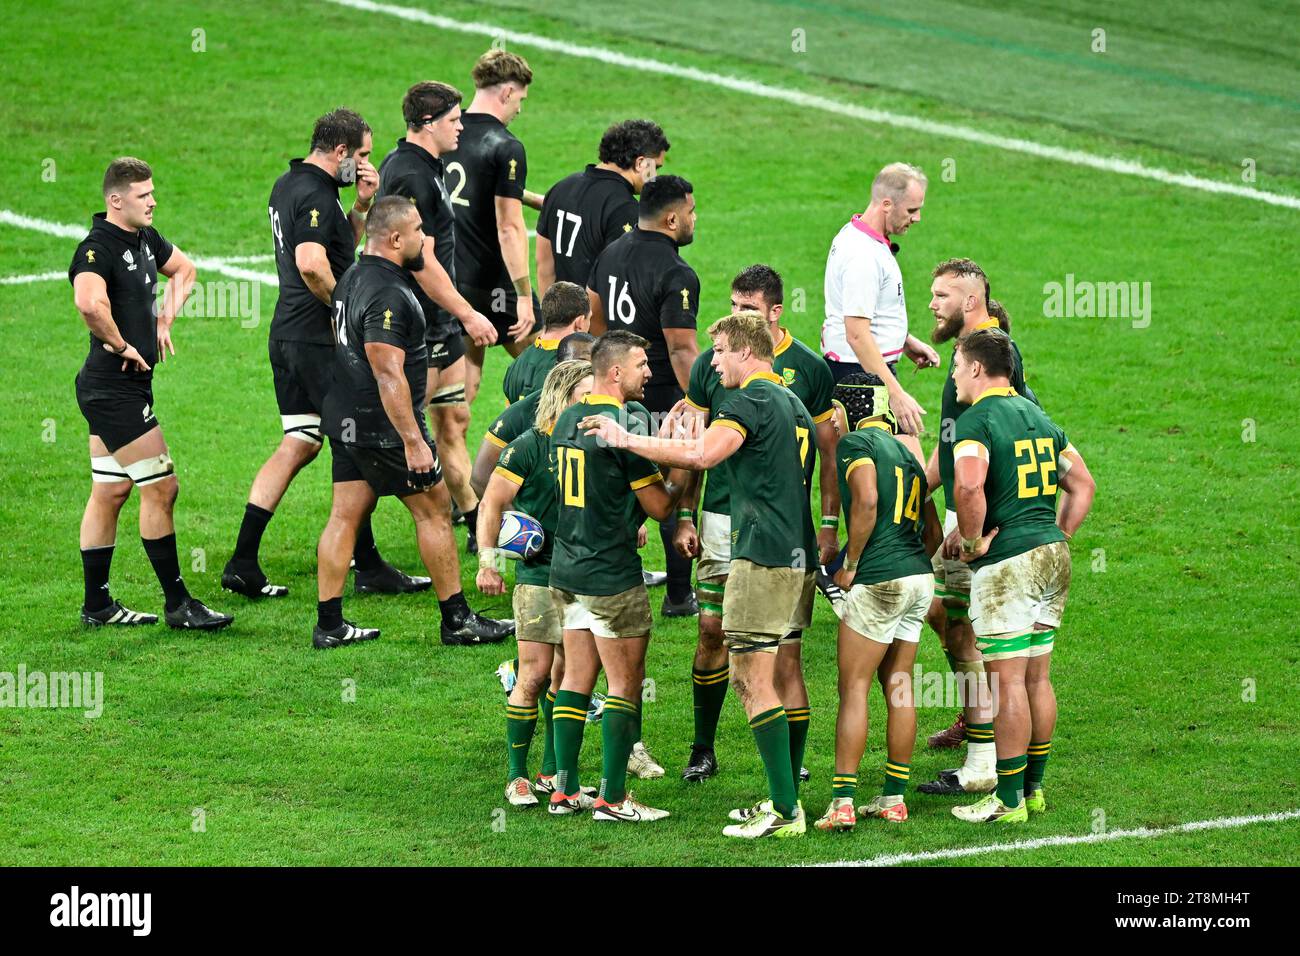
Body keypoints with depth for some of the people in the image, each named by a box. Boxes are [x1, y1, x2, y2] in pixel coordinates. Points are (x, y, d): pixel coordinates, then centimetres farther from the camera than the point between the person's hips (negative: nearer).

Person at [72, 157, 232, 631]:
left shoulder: (145, 239, 10)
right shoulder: (96, 249, -20)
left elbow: (183, 268, 31)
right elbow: (89, 303, -40)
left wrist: (165, 319, 17)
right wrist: (121, 345, -25)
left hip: (126, 386, 10)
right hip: (114, 390, -10)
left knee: (110, 492, 12)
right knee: (160, 488, -7)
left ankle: (97, 605, 18)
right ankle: (177, 604, -1)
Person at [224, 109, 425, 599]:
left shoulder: (287, 185, 15)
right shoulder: (315, 196, -17)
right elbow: (312, 264, -32)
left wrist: (362, 205, 11)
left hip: (286, 334, 10)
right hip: (318, 339, -10)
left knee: (298, 444, 11)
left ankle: (243, 564, 6)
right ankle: (369, 567, 7)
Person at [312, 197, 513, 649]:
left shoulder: (352, 280, 10)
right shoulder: (387, 294, -22)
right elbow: (389, 375, -26)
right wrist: (413, 442, -25)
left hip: (347, 421, 9)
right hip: (385, 426, -9)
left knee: (345, 517, 9)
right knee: (434, 511, 2)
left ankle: (329, 624, 9)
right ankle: (457, 620, 8)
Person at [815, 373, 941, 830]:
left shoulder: (856, 444, -6)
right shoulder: (906, 453, 19)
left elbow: (867, 502, -22)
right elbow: (934, 532, 21)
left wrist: (850, 565, -12)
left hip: (879, 581, -8)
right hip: (920, 578, 8)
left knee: (854, 689, -4)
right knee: (898, 686, 13)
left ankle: (842, 803, -8)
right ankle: (894, 797, 16)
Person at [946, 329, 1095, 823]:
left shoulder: (977, 420, -11)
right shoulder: (1037, 415, 14)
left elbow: (968, 485, -29)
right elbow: (1083, 483, 18)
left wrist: (970, 539, -15)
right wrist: (1058, 538, 17)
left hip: (1005, 563, -8)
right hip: (1052, 558, 8)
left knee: (1008, 683, -4)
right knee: (1037, 679, 14)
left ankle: (1008, 800, -1)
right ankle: (1034, 787, 21)